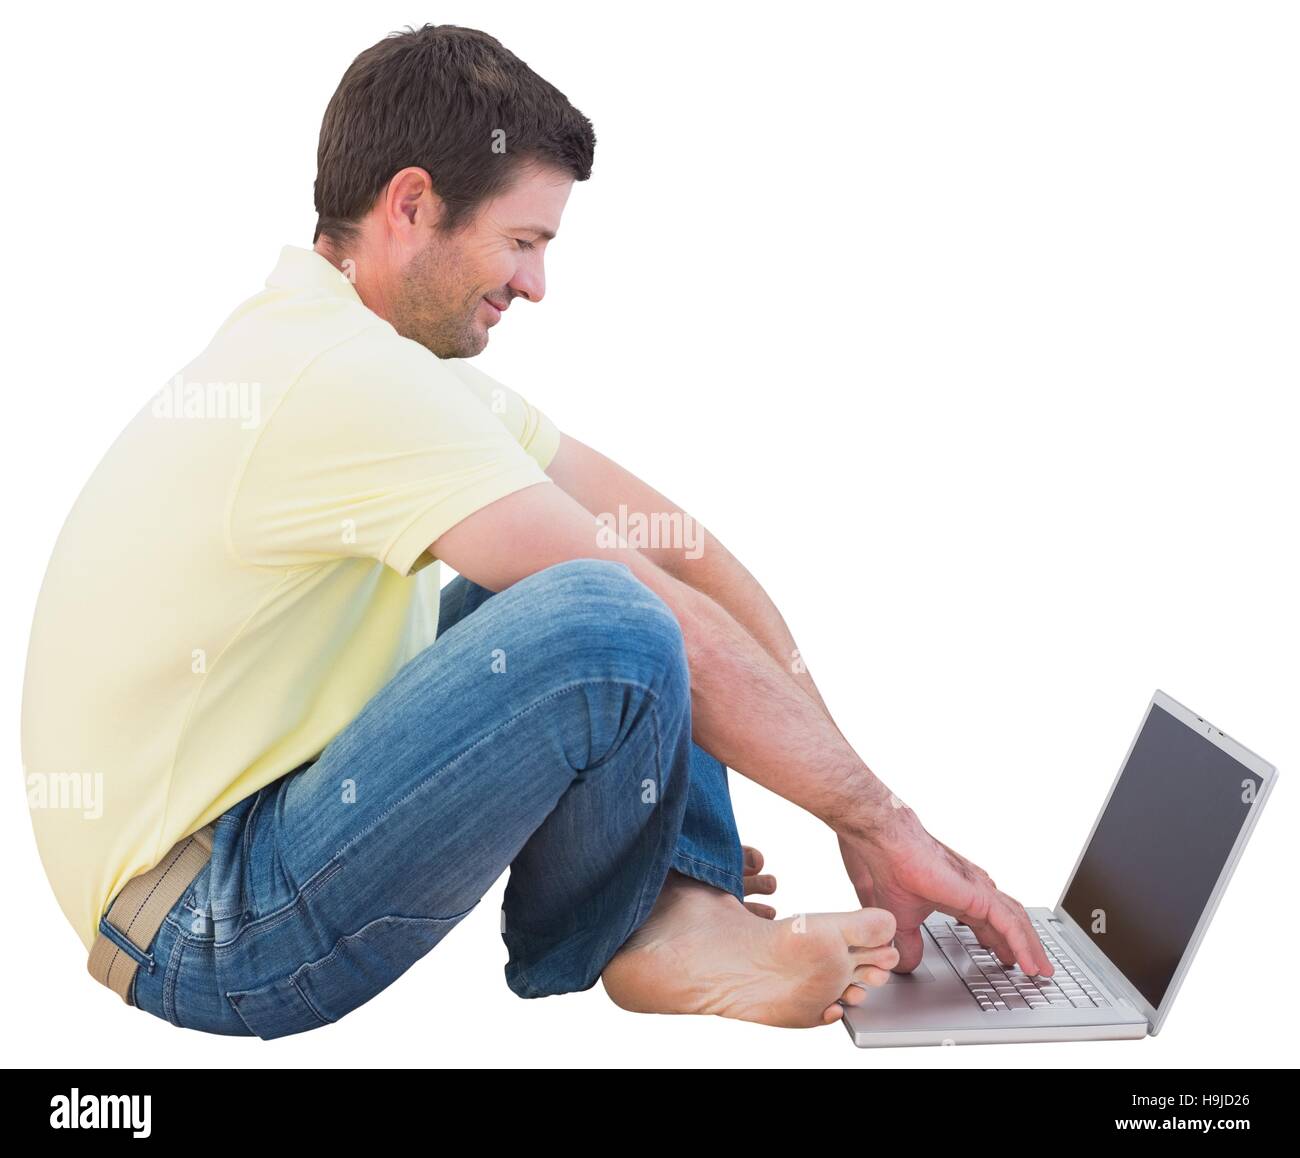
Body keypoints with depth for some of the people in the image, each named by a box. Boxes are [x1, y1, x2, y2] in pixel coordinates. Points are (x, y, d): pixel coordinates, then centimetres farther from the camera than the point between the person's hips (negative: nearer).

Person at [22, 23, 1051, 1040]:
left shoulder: (387, 358, 5)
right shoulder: (348, 379, -25)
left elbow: (679, 544, 1)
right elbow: (681, 632, -26)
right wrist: (880, 822, -15)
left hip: (278, 799, 10)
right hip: (206, 934, -9)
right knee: (603, 613, -32)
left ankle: (687, 905, -5)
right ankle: (621, 940, -3)